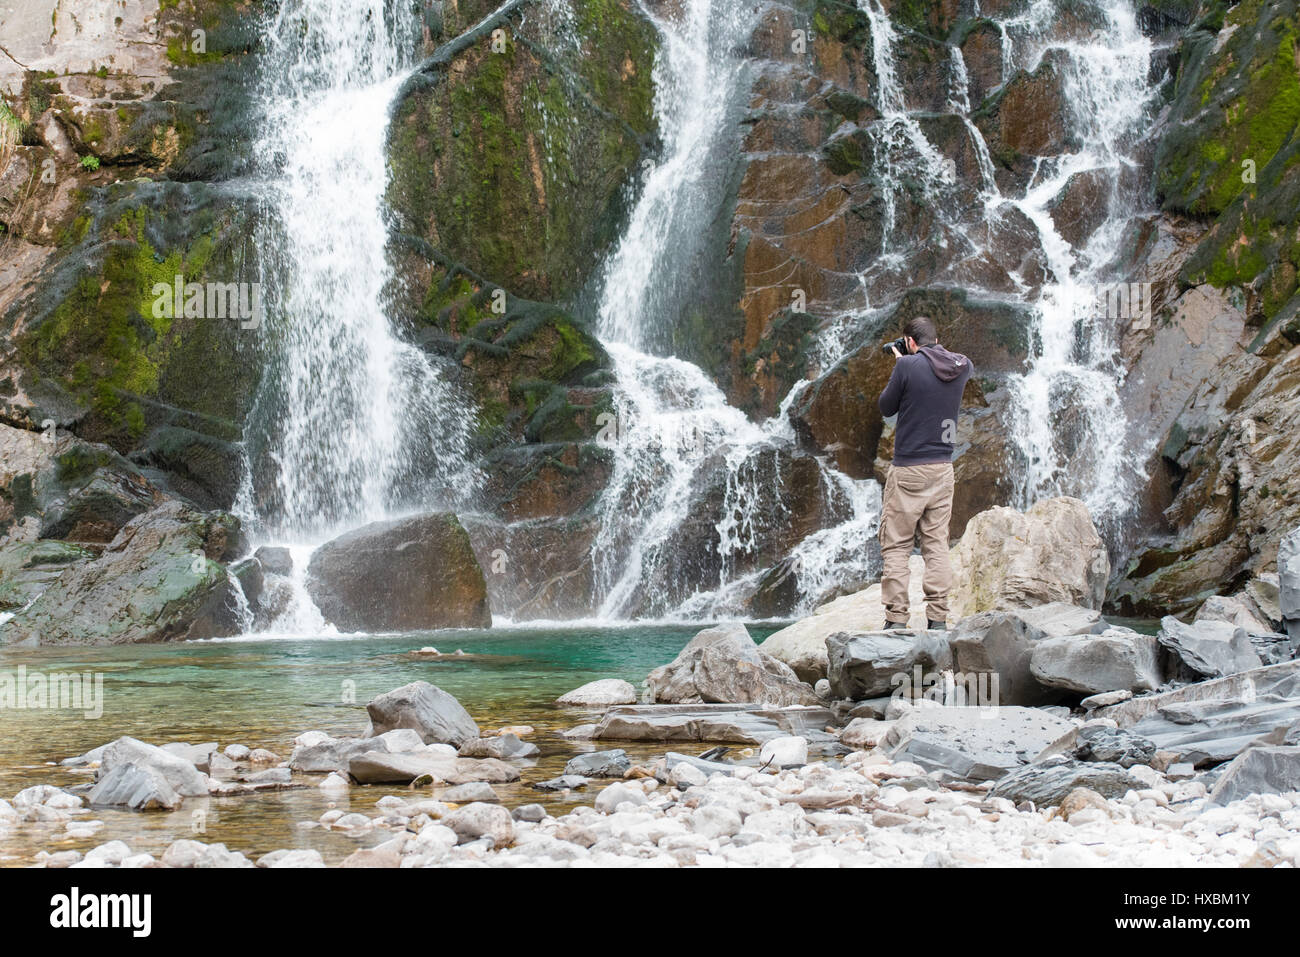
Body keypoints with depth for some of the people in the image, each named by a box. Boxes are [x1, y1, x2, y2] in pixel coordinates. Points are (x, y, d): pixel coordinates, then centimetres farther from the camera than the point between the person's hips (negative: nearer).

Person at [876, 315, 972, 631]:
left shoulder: (908, 365, -12)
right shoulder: (961, 366, 3)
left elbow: (886, 408, -1)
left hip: (908, 469, -5)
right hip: (943, 467, 5)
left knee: (895, 546, 2)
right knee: (937, 545, 8)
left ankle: (896, 619, -3)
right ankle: (938, 619, 3)